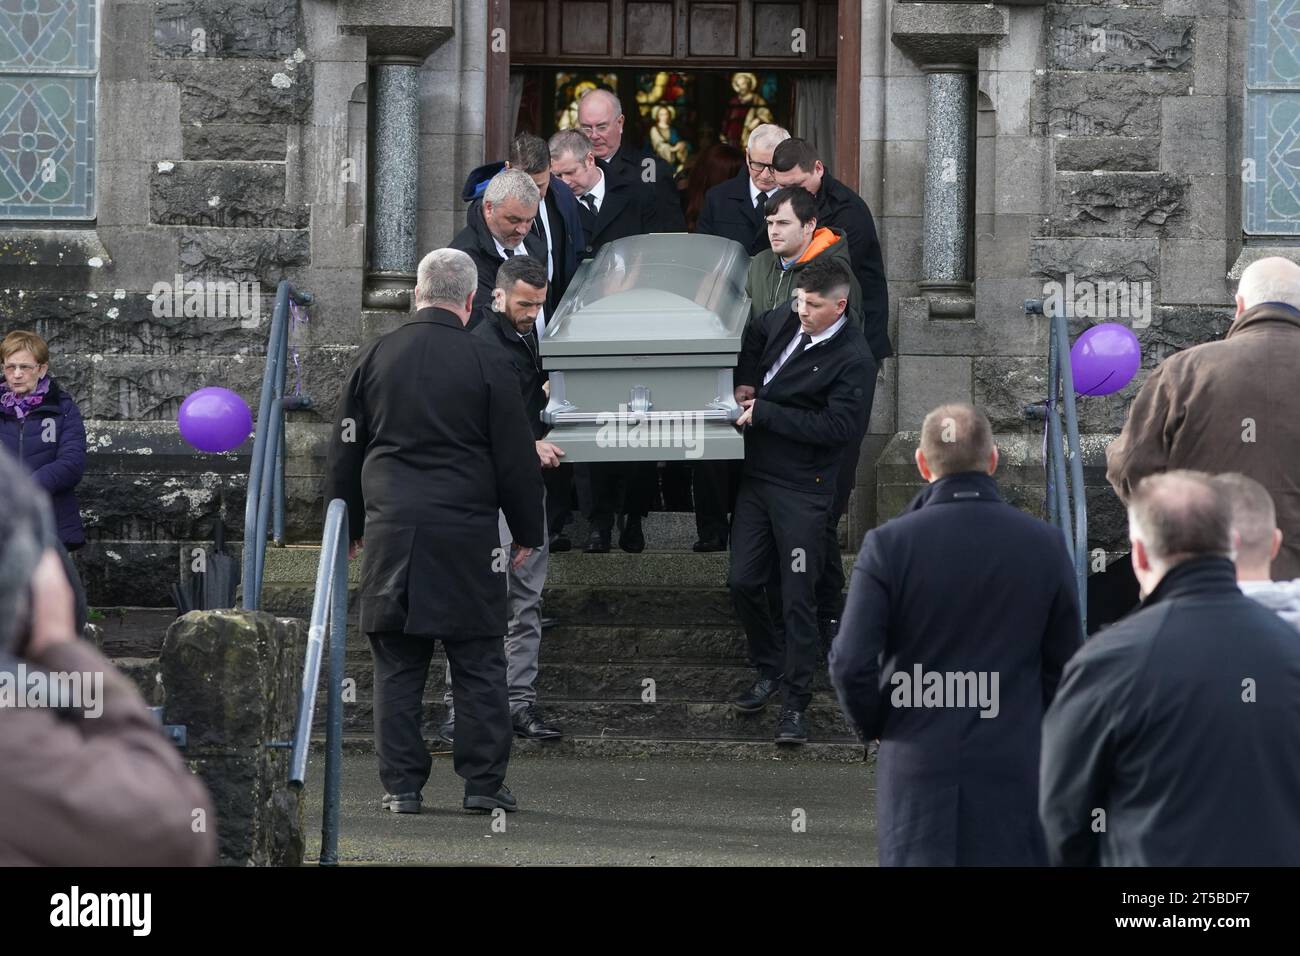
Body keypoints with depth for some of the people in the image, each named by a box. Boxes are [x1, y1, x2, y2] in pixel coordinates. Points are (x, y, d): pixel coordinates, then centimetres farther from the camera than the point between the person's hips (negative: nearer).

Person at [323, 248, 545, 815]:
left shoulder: (374, 358, 6)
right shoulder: (486, 364, -2)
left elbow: (344, 451, 11)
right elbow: (517, 458, 0)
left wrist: (347, 528, 21)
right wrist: (527, 534, 11)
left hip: (390, 529, 2)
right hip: (466, 534, -2)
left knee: (397, 664, 6)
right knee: (478, 664, 4)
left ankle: (401, 785, 4)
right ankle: (484, 784, 4)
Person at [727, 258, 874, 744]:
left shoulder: (852, 357, -15)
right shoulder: (784, 321, 5)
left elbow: (836, 426, -21)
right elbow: (754, 334, 29)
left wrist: (764, 413, -19)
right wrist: (746, 381, 11)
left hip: (802, 490, -6)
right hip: (755, 478, 7)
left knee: (798, 599, -4)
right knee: (743, 581, 9)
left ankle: (794, 704, 3)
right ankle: (770, 671, 30)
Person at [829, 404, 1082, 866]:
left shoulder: (888, 543, -7)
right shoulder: (1044, 543, -1)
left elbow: (850, 664, -10)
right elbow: (1067, 664, 3)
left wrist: (873, 724, 8)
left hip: (919, 763, -1)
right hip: (1014, 767, 1)